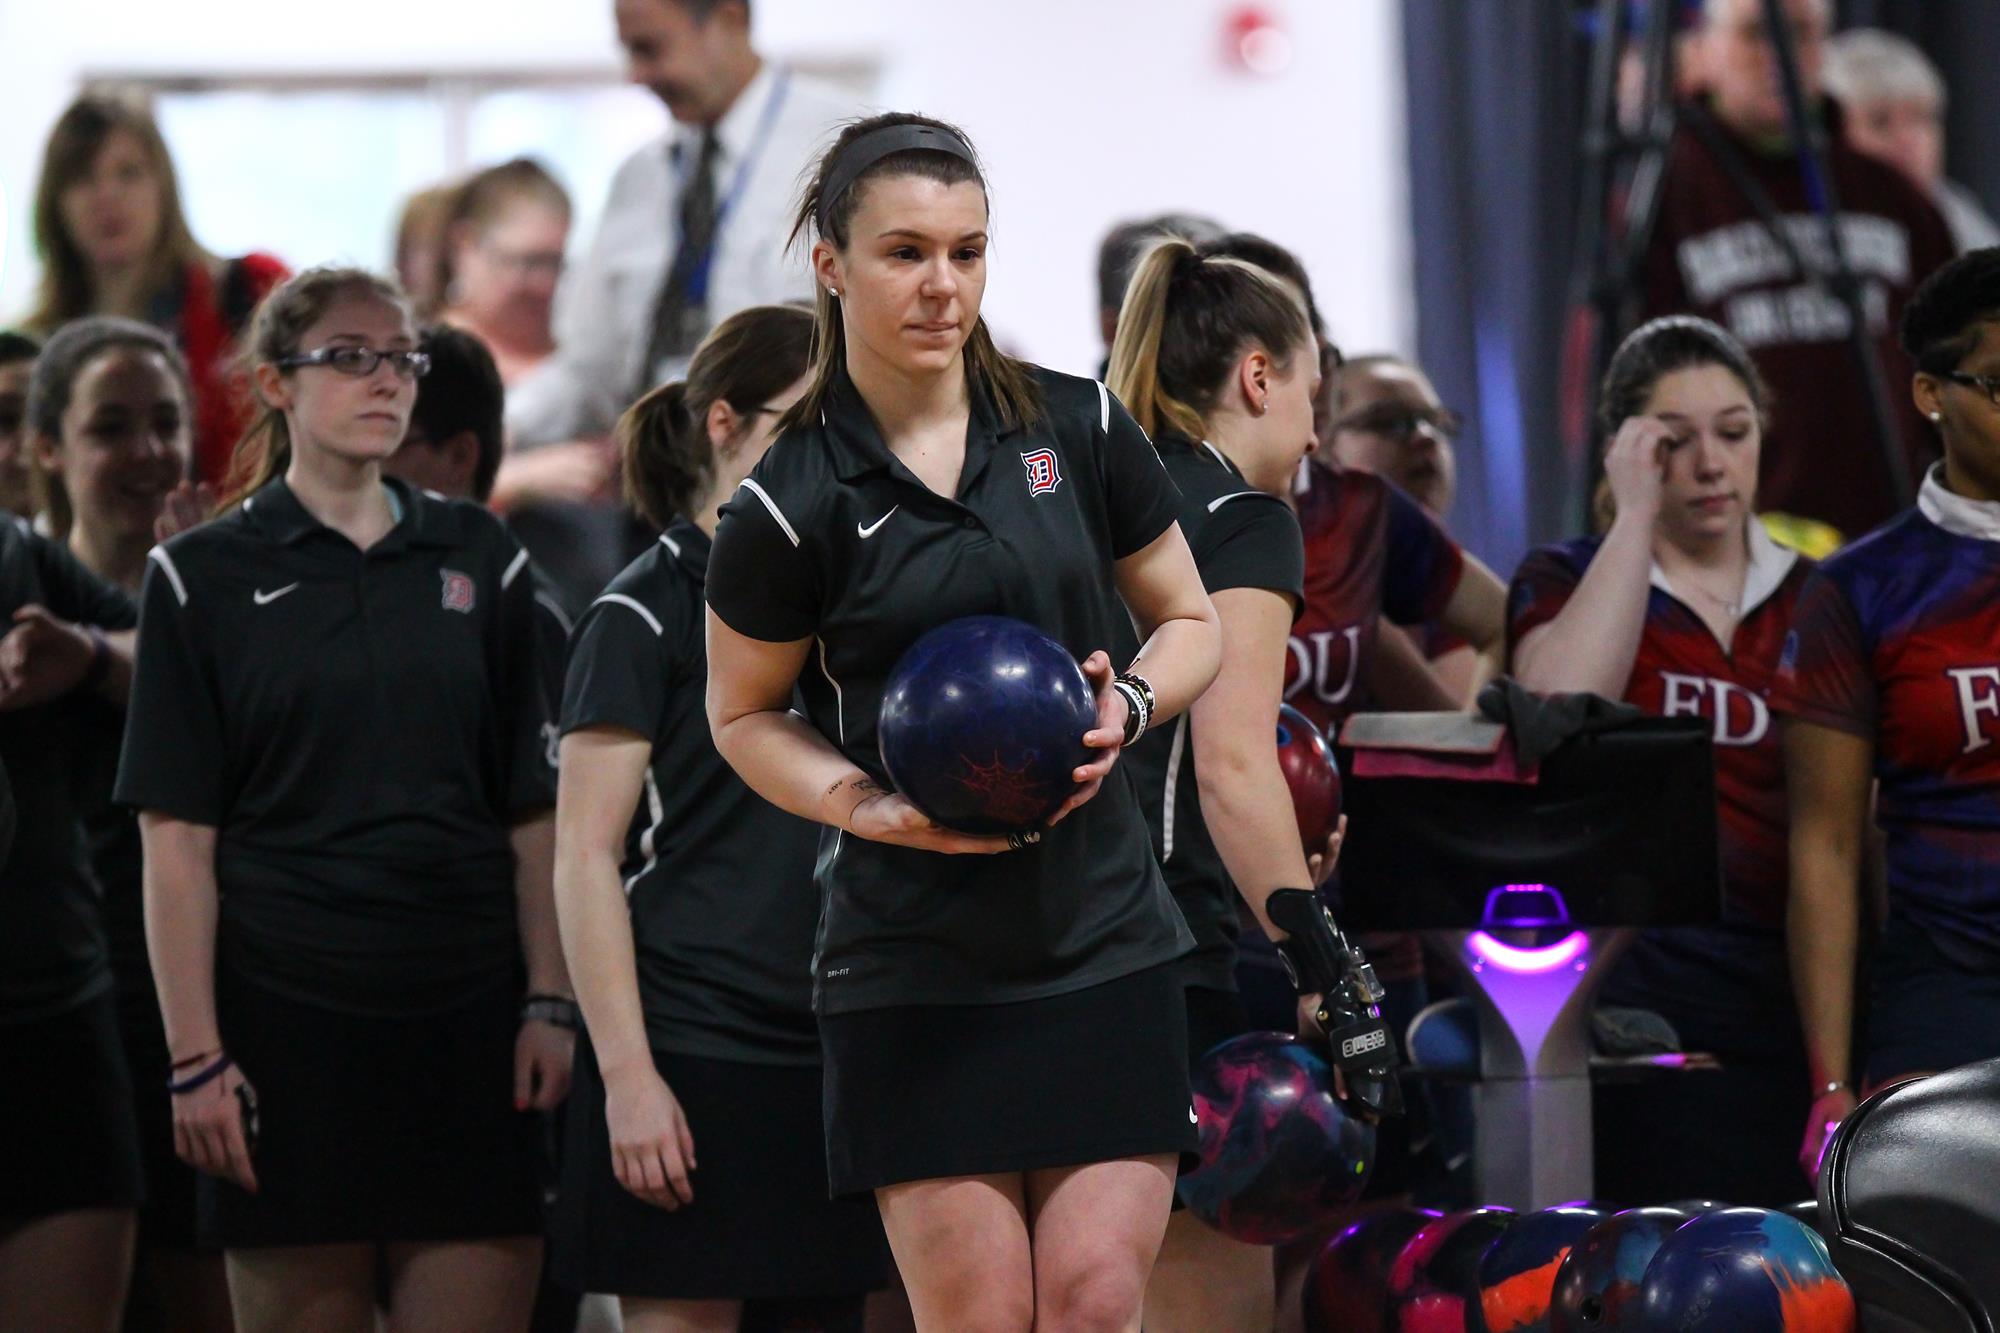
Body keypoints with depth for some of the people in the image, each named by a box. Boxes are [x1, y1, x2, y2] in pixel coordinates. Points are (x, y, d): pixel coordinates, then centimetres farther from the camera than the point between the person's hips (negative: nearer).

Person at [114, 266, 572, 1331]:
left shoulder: (480, 562, 12)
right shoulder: (201, 577, 4)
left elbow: (534, 811, 11)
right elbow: (176, 840, -1)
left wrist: (550, 1002, 1)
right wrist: (193, 1056, -8)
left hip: (467, 1015, 2)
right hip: (283, 1018, -2)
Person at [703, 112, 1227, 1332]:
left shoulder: (1079, 428, 2)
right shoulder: (793, 500, -5)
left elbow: (1191, 621, 13)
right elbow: (744, 715, 7)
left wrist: (1129, 706, -8)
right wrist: (873, 807, -11)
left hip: (1106, 944, 2)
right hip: (914, 967, -2)